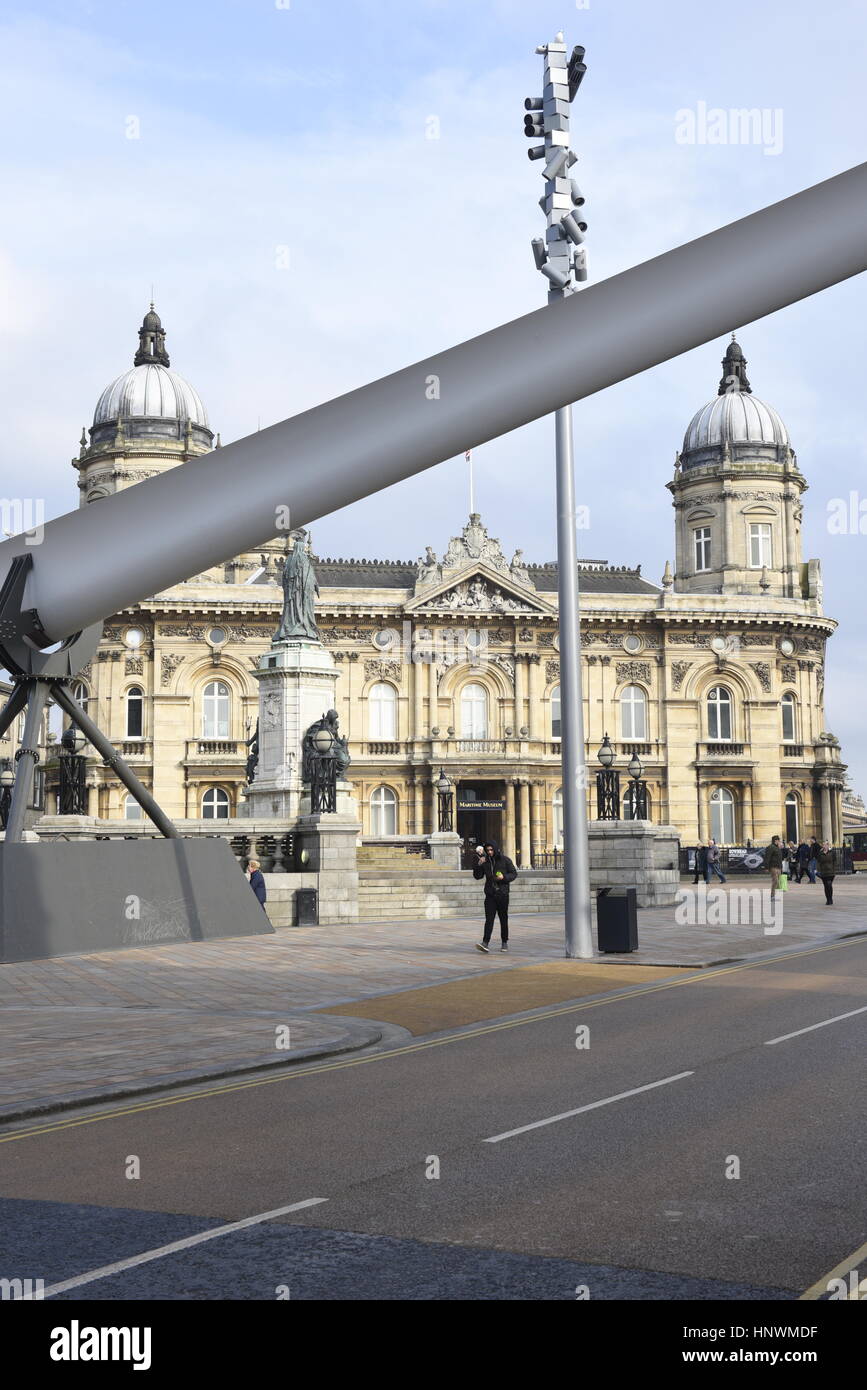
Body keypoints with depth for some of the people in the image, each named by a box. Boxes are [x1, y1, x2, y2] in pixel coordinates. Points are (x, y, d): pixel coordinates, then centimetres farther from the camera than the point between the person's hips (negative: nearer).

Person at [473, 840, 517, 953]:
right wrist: (478, 865, -9)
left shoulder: (504, 860, -2)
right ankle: (485, 943, -20)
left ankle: (504, 942, 21)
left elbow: (514, 873, 2)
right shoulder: (485, 861, 6)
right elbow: (477, 876, 6)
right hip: (490, 894, 1)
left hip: (502, 894, -1)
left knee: (503, 919, 9)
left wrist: (504, 877, -15)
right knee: (489, 919, -11)